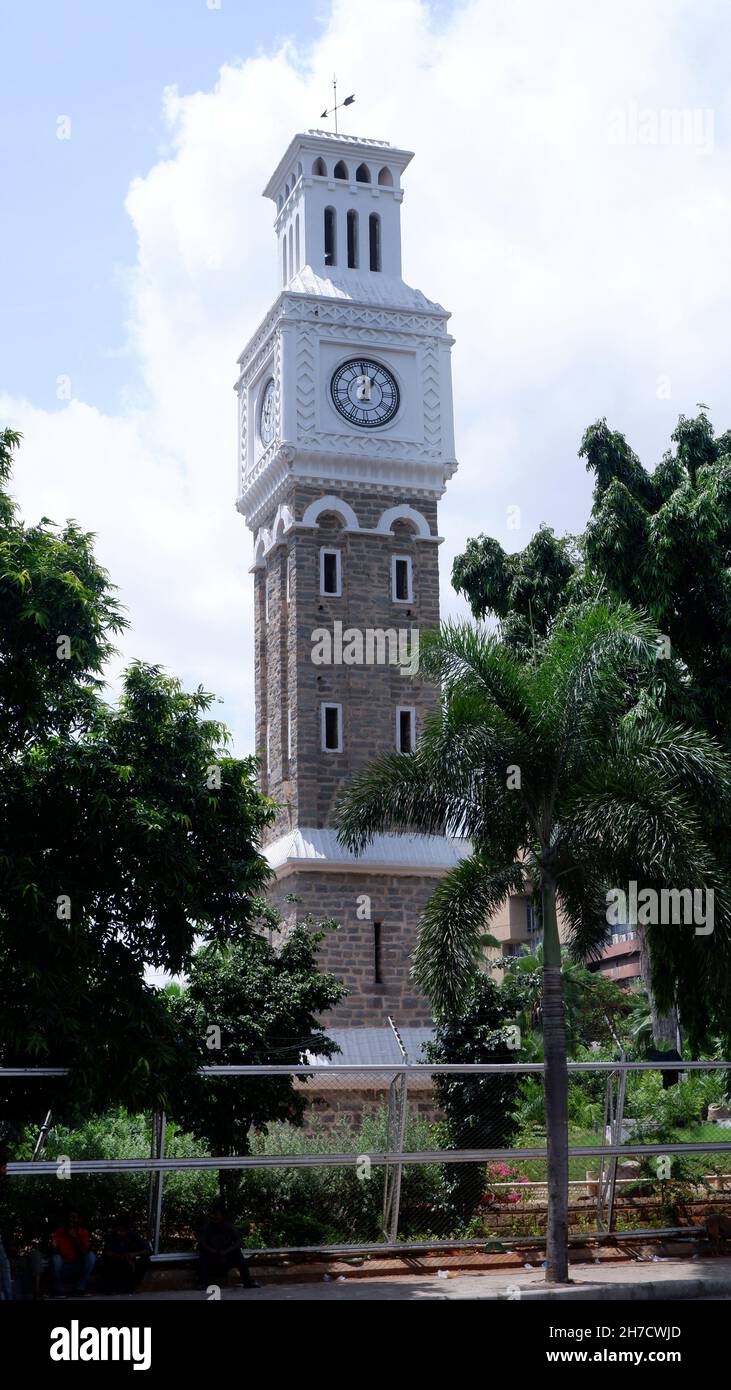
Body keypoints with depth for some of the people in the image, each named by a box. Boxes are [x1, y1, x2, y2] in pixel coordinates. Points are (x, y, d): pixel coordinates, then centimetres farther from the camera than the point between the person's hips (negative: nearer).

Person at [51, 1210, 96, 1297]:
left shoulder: (83, 1232, -2)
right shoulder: (59, 1232, -4)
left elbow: (85, 1252, -14)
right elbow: (53, 1251, -14)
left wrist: (75, 1237, -22)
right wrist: (54, 1247, -37)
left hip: (77, 1269, 1)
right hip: (62, 1271, -1)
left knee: (91, 1255, -22)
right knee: (56, 1258, -31)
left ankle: (80, 1289, -14)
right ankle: (58, 1290, -13)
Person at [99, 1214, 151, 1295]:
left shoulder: (134, 1235, -10)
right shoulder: (110, 1235, -16)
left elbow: (147, 1251, -13)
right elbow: (107, 1253, -29)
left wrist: (134, 1254, -32)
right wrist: (125, 1258, -36)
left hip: (128, 1267, 3)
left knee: (145, 1260, -21)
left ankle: (129, 1287, -4)